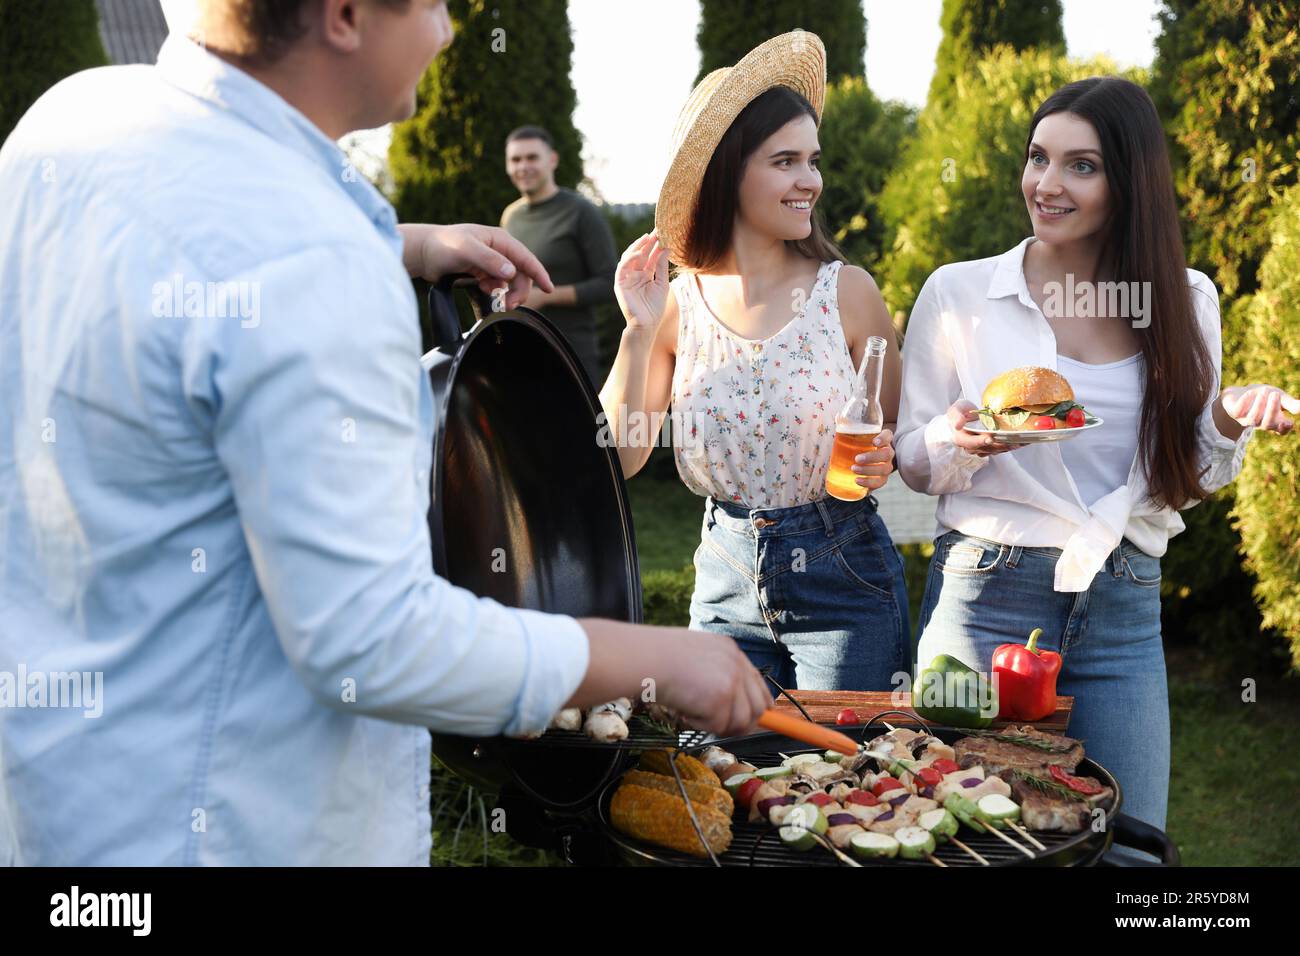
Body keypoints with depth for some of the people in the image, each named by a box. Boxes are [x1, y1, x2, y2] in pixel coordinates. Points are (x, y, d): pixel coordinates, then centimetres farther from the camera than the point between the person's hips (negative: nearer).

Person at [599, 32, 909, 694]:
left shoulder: (847, 291, -7)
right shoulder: (679, 303, -3)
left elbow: (896, 435, 4)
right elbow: (618, 460, -6)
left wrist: (879, 461, -18)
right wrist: (639, 332, -13)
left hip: (843, 578, -1)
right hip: (726, 579, 2)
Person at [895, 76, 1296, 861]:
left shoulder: (1186, 302, 5)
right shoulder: (958, 293, -3)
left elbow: (1186, 479, 13)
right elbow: (913, 464, 3)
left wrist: (1230, 421, -7)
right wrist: (960, 441, -18)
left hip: (1123, 615, 2)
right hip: (986, 597, -2)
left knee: (1128, 847, 9)